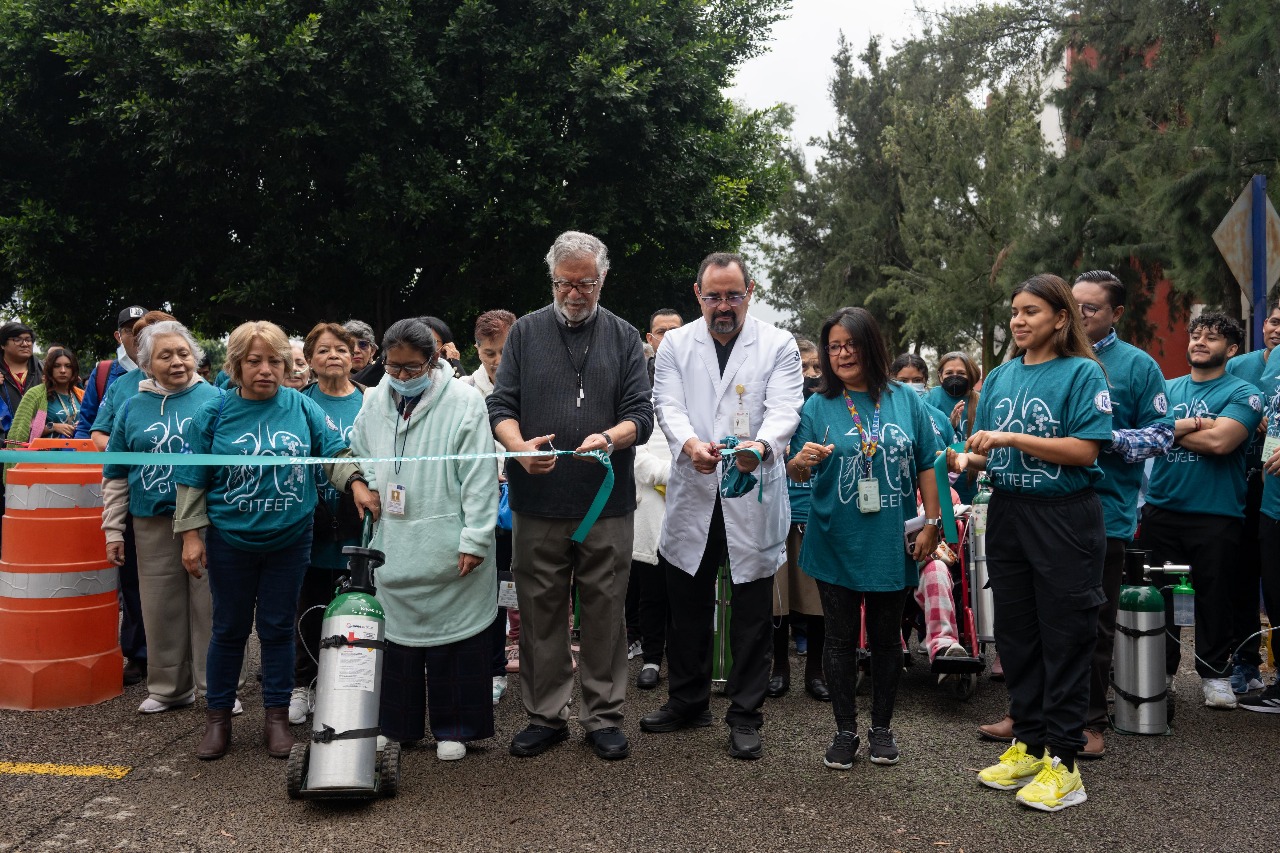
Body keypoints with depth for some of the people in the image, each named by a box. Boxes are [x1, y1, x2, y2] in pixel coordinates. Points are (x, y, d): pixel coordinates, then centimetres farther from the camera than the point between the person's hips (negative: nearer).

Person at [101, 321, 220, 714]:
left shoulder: (215, 399, 2)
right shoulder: (133, 407, 8)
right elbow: (116, 474, 11)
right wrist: (113, 530, 7)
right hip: (153, 525, 2)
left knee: (210, 607, 1)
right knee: (161, 609, 8)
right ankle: (169, 688, 22)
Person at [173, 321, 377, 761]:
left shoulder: (302, 407, -1)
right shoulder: (214, 414, -3)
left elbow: (334, 452, -1)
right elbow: (193, 481, 0)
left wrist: (356, 483, -19)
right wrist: (191, 534, -4)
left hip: (290, 539, 1)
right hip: (230, 541, -1)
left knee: (278, 628, 10)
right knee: (229, 629, 11)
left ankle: (277, 717, 22)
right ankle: (217, 719, 26)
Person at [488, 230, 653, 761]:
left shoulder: (624, 337, 9)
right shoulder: (525, 332, 9)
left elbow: (641, 414, 2)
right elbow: (501, 407, 3)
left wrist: (610, 438, -20)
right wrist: (519, 446, -18)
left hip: (607, 502, 0)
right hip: (537, 502, 0)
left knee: (605, 612, 5)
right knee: (540, 612, 6)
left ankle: (603, 717, 18)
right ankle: (546, 715, 20)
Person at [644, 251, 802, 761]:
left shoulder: (779, 346, 2)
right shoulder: (676, 344, 8)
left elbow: (784, 409, -10)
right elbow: (668, 405, -4)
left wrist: (762, 444, -33)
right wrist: (689, 443, -26)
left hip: (755, 496, -2)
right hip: (692, 495, 2)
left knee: (753, 612, 4)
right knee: (687, 604, 13)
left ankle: (745, 715, 18)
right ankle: (687, 701, 31)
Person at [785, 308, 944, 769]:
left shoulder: (905, 400, 2)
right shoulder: (817, 407, -1)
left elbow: (927, 465, 4)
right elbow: (797, 474, -4)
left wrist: (932, 523, -1)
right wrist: (800, 462, -26)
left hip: (892, 543, 1)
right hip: (837, 544, -1)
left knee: (886, 638, 13)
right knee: (841, 640, 8)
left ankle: (882, 728, 28)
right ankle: (845, 731, 22)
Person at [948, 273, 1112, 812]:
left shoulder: (1082, 373, -6)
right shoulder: (1000, 377, 10)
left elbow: (1084, 449, -16)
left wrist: (1009, 437, -20)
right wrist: (966, 459, -10)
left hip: (1065, 518, -6)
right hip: (1007, 514, 6)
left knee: (1064, 637, 1)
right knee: (1015, 633, 11)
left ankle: (1061, 758, 9)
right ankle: (1028, 743, 24)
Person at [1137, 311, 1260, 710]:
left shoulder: (1242, 393, -2)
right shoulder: (1166, 389, 12)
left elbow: (1220, 442, -17)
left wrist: (1172, 431, -6)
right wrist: (1196, 424, -13)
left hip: (1216, 514, -4)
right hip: (1162, 510, 4)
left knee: (1215, 598, 5)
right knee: (1159, 594, 9)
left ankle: (1214, 672, 19)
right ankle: (1161, 668, 22)